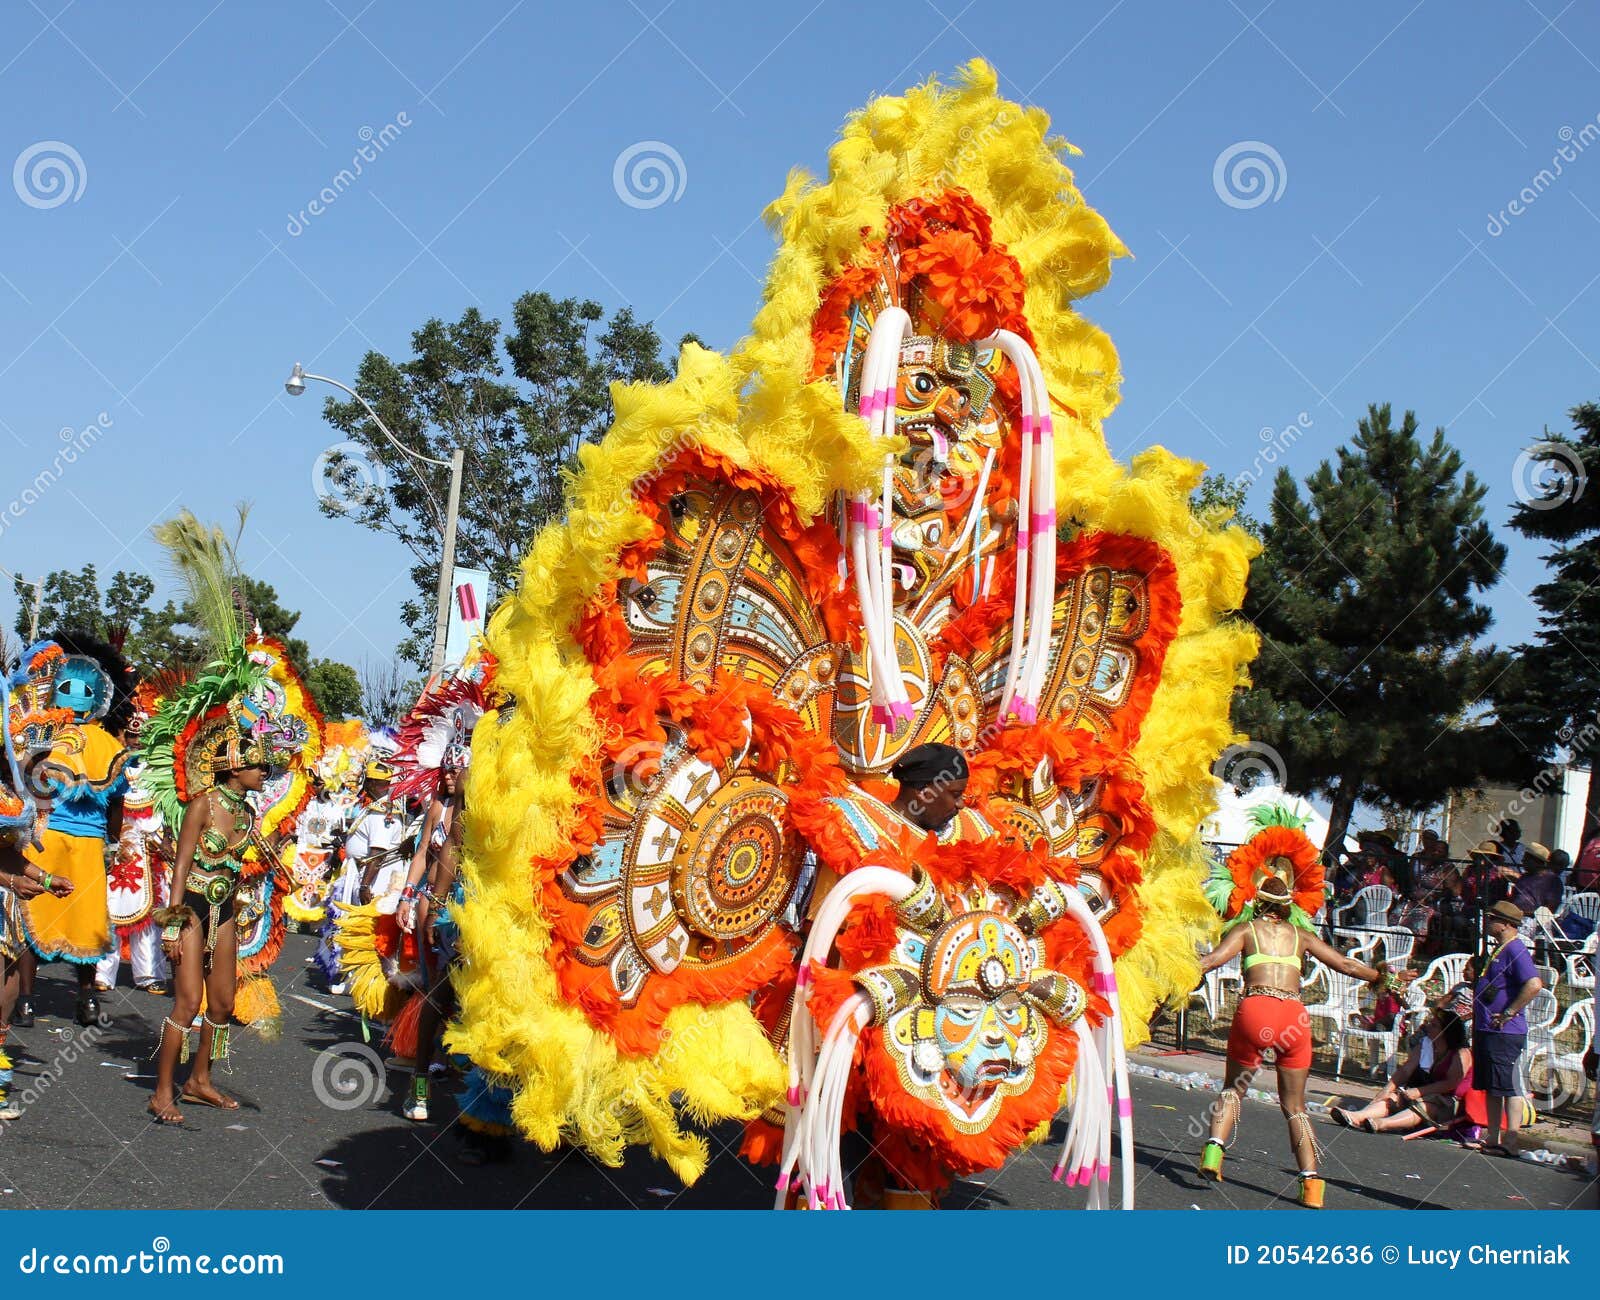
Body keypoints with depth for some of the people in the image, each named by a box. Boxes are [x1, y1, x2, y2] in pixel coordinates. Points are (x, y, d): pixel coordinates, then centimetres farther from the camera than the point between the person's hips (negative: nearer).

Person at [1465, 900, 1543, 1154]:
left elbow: (1534, 984, -28)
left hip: (1505, 1033, -10)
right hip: (1486, 1030, 10)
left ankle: (1510, 1143, -3)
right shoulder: (1498, 949, 16)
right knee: (1492, 1088, 14)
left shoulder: (1515, 950, -15)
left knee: (1509, 1088, -5)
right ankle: (1493, 1139, 20)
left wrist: (1508, 1013, -22)